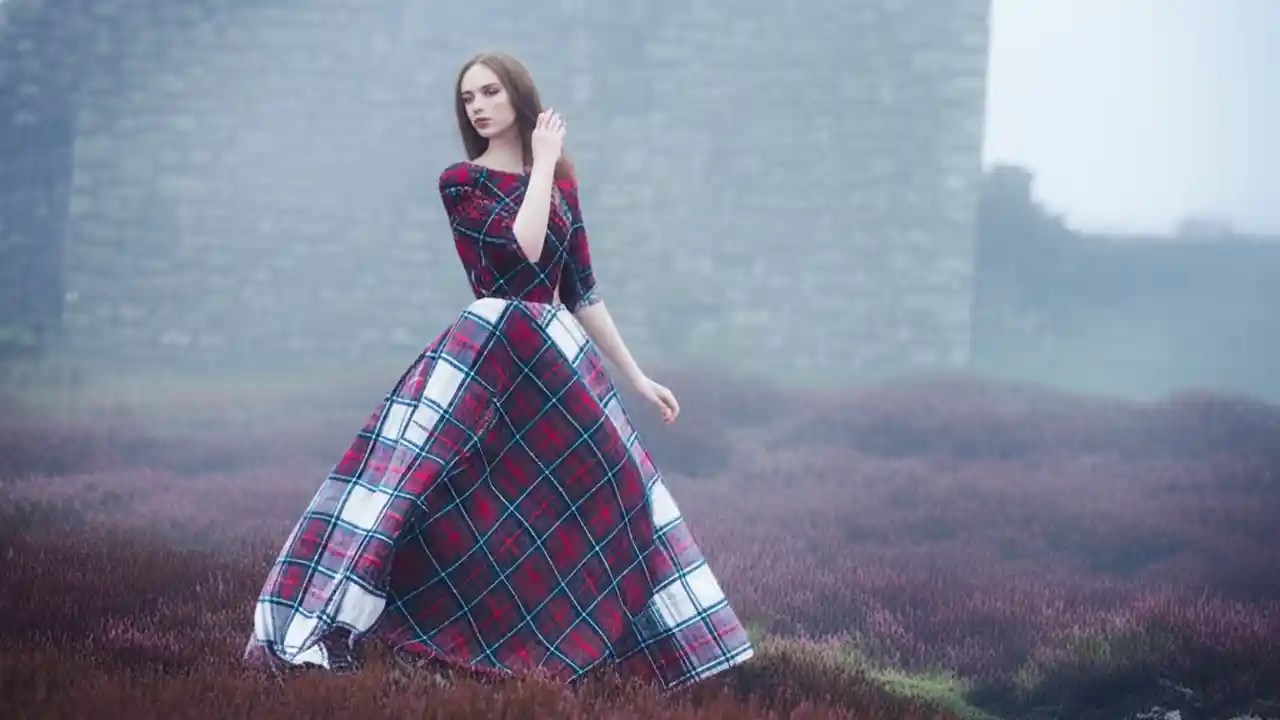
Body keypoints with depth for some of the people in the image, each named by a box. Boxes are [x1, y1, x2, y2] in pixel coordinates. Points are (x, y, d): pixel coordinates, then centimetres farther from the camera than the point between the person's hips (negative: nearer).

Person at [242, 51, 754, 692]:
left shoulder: (561, 183, 12)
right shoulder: (460, 181, -1)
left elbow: (582, 292, 14)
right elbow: (521, 249, -18)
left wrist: (637, 378, 13)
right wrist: (542, 165, -8)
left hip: (558, 357, 5)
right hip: (485, 351, -5)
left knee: (616, 492, 8)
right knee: (405, 475, -16)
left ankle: (678, 650, 20)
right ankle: (317, 632, -15)